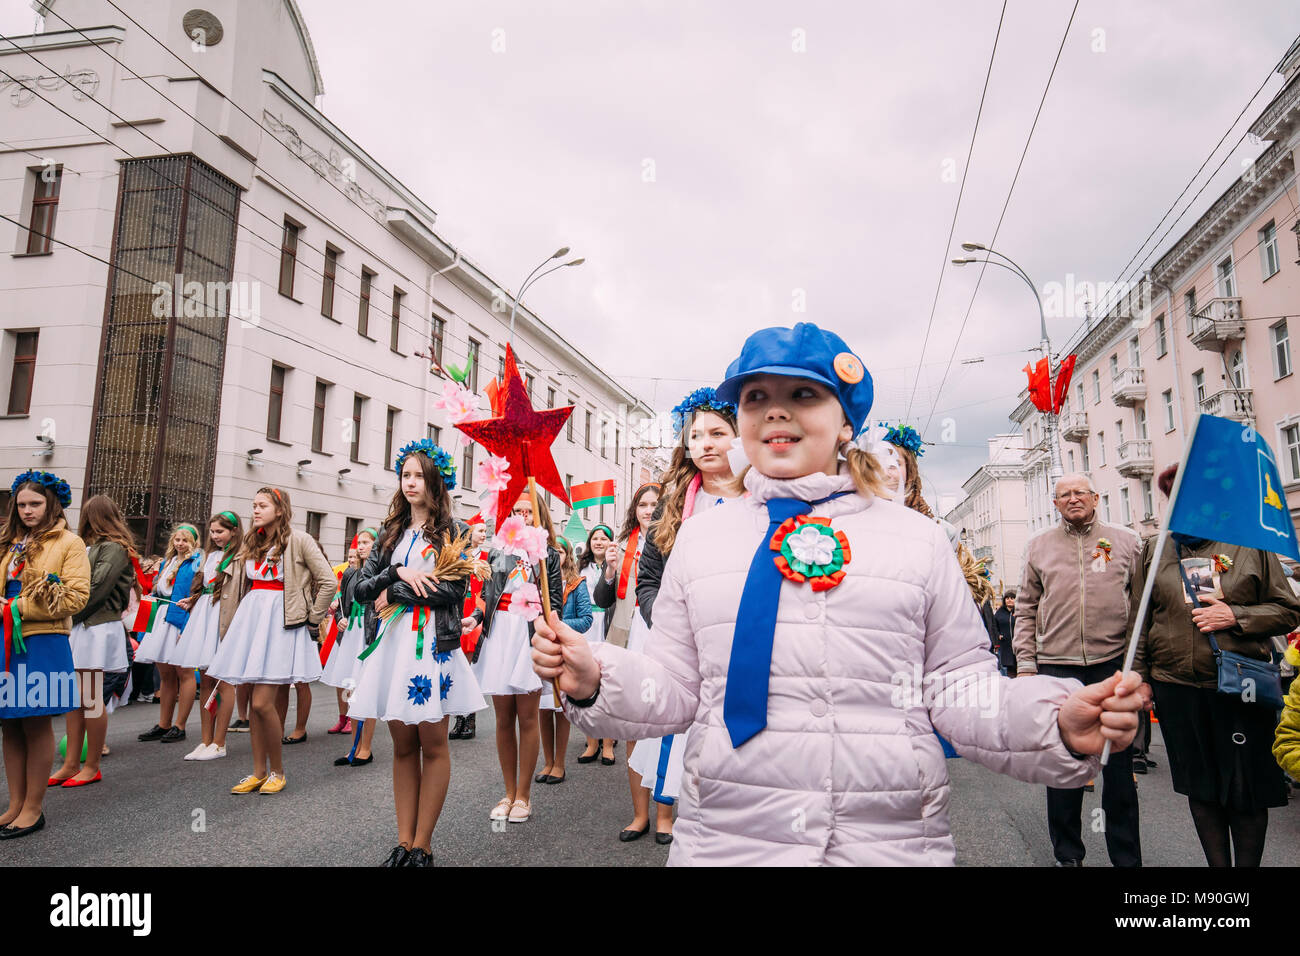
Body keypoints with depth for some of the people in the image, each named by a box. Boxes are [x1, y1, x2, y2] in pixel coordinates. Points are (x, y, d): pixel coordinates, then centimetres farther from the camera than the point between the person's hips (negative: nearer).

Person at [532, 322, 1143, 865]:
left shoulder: (917, 539, 4)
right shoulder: (699, 538, 5)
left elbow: (958, 684, 3)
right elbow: (676, 686, 5)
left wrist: (1058, 725, -12)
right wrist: (594, 680, -11)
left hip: (896, 842, 0)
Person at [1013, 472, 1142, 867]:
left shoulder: (1125, 541, 5)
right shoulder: (1039, 545, 7)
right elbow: (1026, 608, 8)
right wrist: (1025, 663, 2)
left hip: (1114, 664, -1)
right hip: (1057, 667, 1)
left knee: (1118, 764, 9)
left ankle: (1127, 856, 23)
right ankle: (1067, 853, 25)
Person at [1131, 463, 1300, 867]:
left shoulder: (1249, 543, 3)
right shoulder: (1154, 550, 7)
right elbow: (1140, 621, 10)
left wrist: (1236, 616, -13)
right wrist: (1139, 677, 6)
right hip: (1176, 686, 2)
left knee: (1245, 789, 6)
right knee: (1200, 787, 11)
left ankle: (1247, 864, 23)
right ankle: (1217, 864, 26)